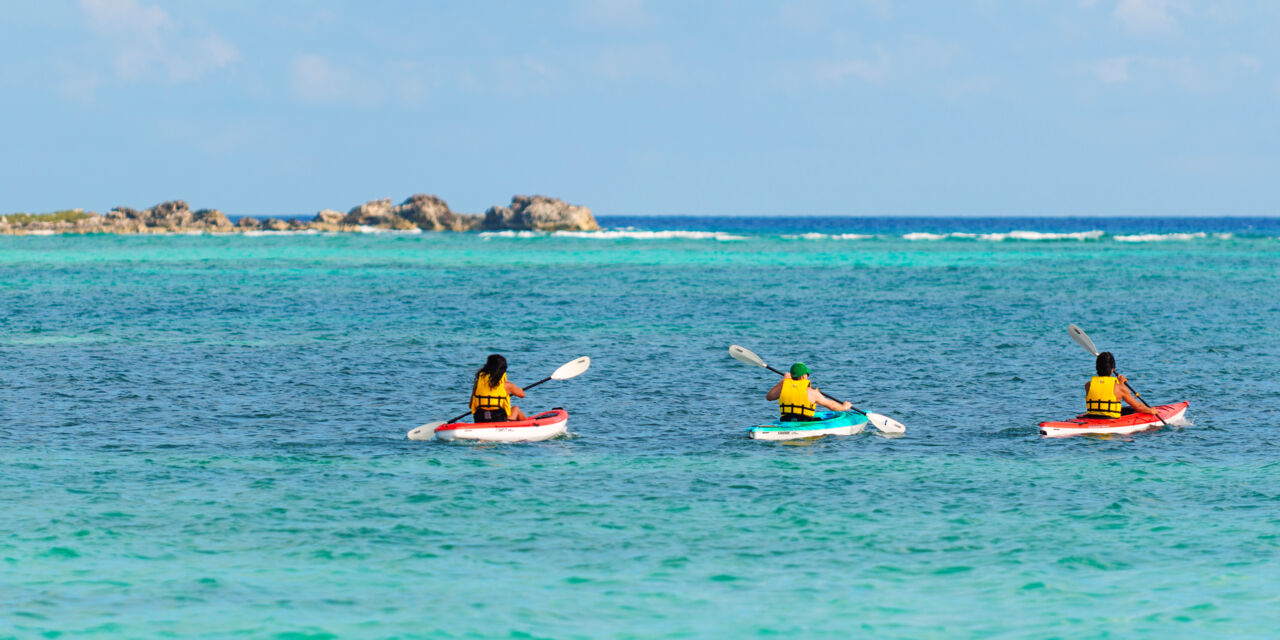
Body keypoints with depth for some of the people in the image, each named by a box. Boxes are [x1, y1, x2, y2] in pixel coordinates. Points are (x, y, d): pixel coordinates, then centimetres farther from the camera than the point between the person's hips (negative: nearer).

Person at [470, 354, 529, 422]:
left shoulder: (478, 382, 2)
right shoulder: (506, 385, -5)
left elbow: (471, 405, 9)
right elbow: (522, 394, 15)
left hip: (479, 421, 3)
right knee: (516, 409, 29)